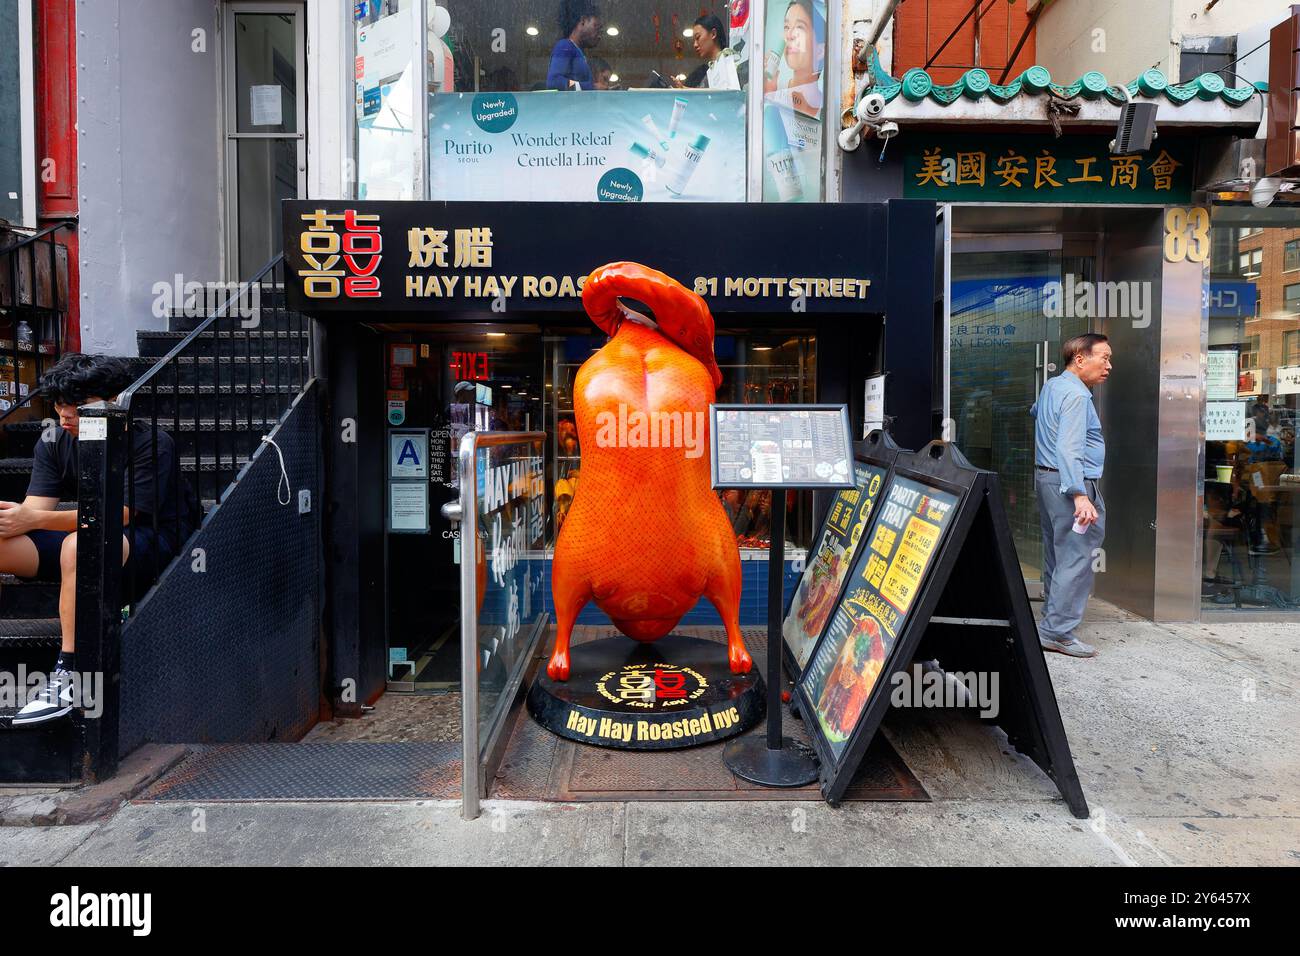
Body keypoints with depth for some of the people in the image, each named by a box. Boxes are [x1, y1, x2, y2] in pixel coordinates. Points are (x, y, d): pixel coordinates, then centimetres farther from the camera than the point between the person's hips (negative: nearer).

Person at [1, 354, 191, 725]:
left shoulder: (151, 444, -15)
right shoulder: (53, 441, 4)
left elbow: (116, 515, -22)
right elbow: (35, 510, -4)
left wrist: (32, 519, -29)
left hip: (149, 545, -6)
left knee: (78, 545, -36)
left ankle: (67, 675, -33)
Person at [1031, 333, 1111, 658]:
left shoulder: (1051, 386, 14)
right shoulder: (1076, 395, -16)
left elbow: (1035, 412, 38)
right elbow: (1069, 448, -26)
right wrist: (1079, 495, -31)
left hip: (1045, 476, 11)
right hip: (1070, 481, -11)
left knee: (1056, 551, 18)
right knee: (1076, 556, -10)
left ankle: (1052, 616, 28)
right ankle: (1058, 631, -10)